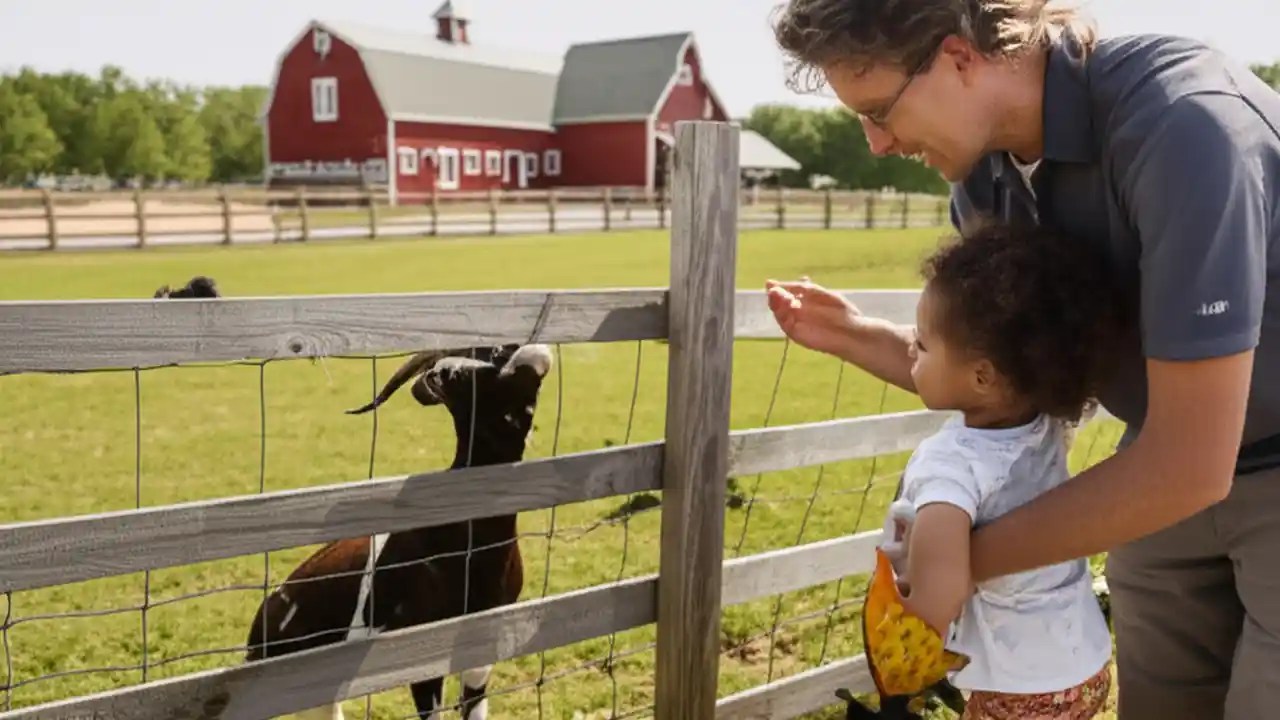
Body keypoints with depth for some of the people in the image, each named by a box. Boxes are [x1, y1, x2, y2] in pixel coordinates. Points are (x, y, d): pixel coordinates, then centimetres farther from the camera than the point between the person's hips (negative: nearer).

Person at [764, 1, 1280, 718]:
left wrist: (969, 555, -21)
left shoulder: (1182, 126, -31)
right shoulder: (985, 168, -9)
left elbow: (1189, 466, -31)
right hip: (1180, 457, 6)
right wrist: (853, 335, -10)